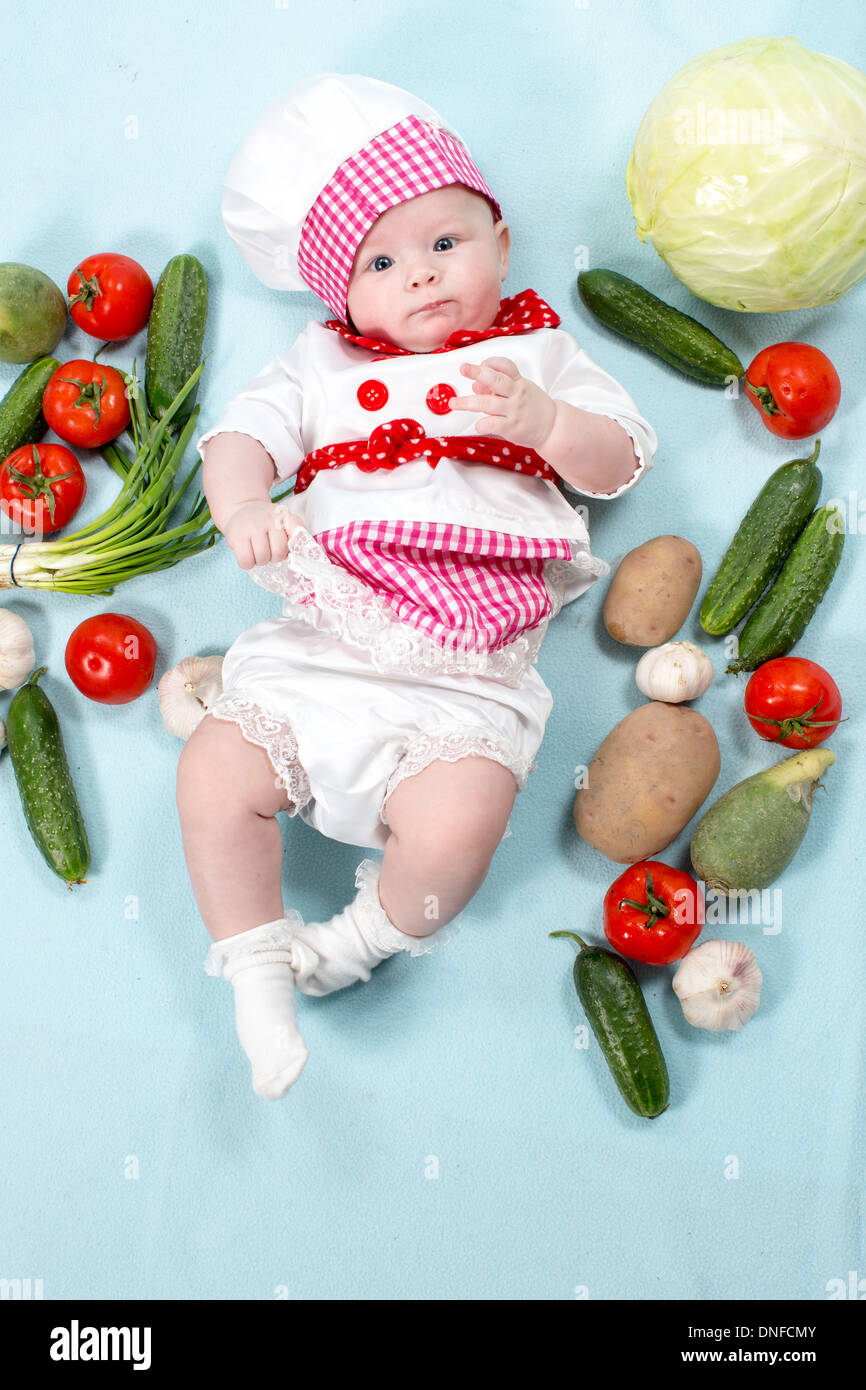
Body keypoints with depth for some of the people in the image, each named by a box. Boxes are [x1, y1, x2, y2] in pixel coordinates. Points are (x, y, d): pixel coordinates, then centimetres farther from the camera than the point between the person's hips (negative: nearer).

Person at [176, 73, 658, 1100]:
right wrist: (243, 509, -18)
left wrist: (541, 418, -12)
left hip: (464, 680, -2)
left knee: (458, 822, -26)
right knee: (213, 774, -16)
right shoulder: (320, 366, 19)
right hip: (315, 657, 3)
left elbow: (618, 462, 9)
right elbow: (242, 437, 5)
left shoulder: (536, 352, 17)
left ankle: (362, 939, 6)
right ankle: (257, 971, 5)